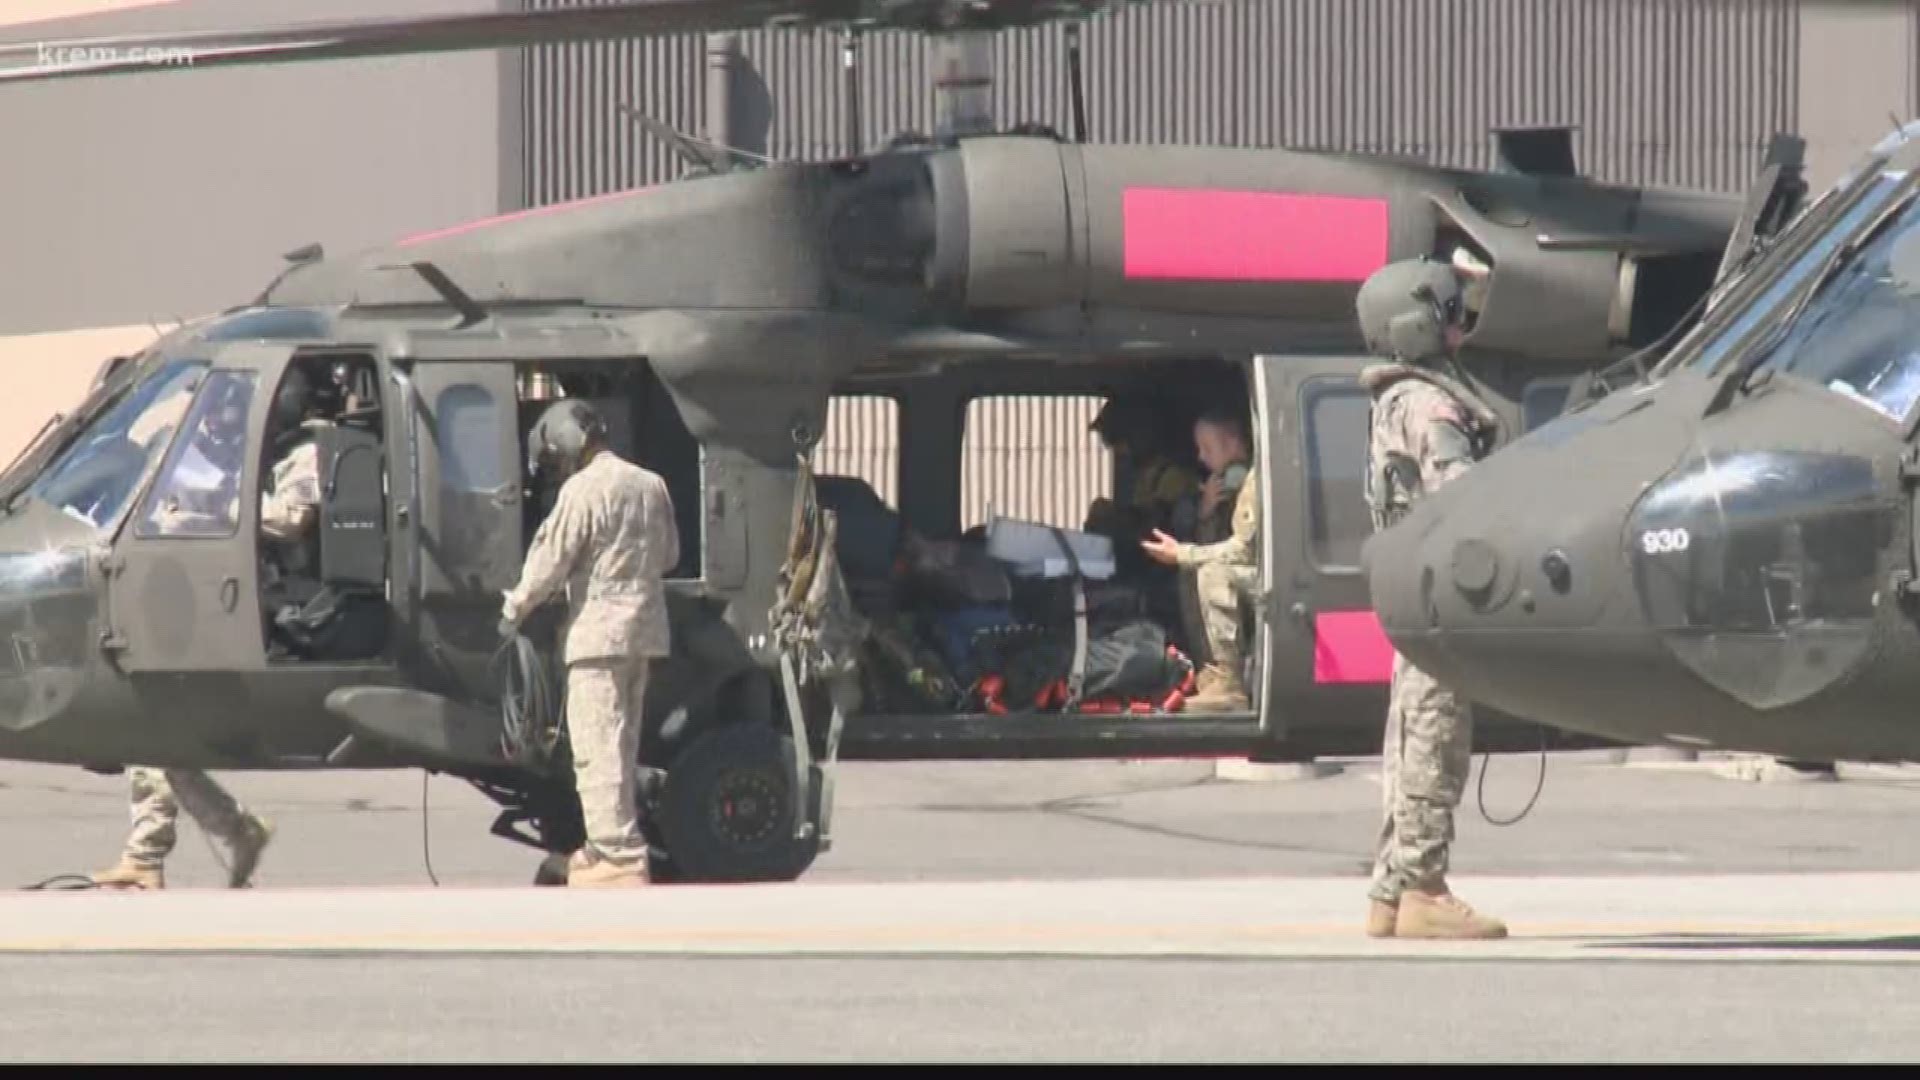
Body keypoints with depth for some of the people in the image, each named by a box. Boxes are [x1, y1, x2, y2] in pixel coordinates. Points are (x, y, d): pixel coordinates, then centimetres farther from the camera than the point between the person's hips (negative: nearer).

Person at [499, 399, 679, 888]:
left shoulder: (583, 489, -12)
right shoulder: (651, 485, 12)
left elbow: (551, 560, -10)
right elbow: (669, 553, 21)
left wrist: (513, 609, 3)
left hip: (599, 630, -8)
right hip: (645, 628, 8)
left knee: (598, 750, -9)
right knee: (623, 746, 18)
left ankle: (619, 856, -15)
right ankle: (608, 845, 26)